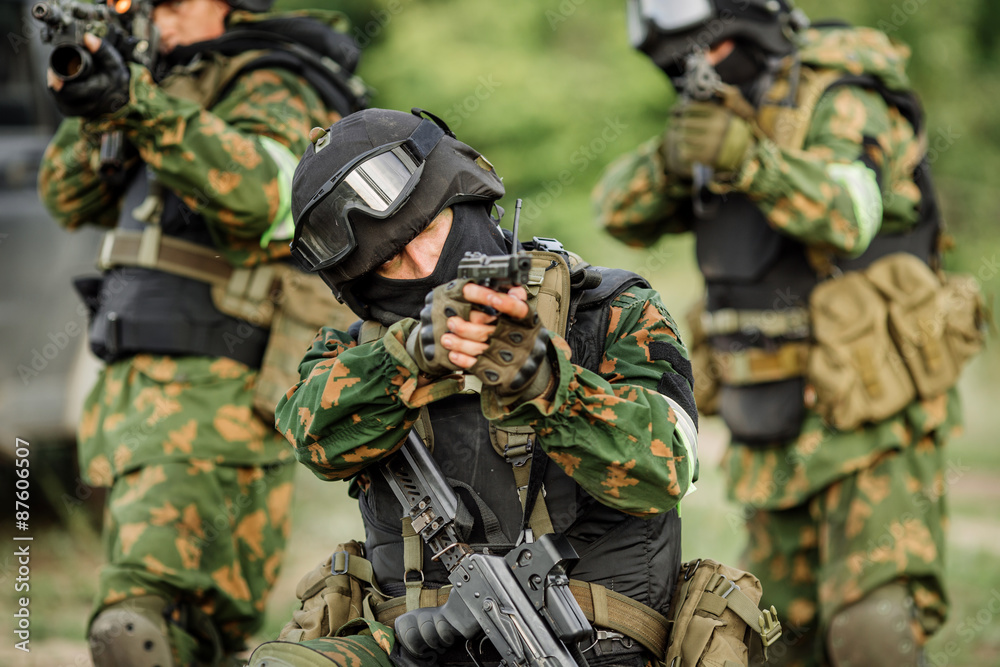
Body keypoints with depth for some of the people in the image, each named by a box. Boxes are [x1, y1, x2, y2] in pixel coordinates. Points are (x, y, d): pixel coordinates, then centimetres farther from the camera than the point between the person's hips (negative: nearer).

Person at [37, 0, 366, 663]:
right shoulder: (182, 87, 20)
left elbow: (256, 192, -30)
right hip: (138, 387, 9)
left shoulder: (274, 89, -8)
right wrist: (89, 106, 3)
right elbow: (71, 201, 21)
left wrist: (134, 104, -40)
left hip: (212, 398, -9)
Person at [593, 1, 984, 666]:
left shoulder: (840, 99, -15)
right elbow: (623, 210, -2)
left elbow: (845, 217, -34)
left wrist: (750, 161, -51)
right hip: (777, 435, 8)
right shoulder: (731, 114, 9)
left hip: (870, 421, -8)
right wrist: (673, 156, -23)